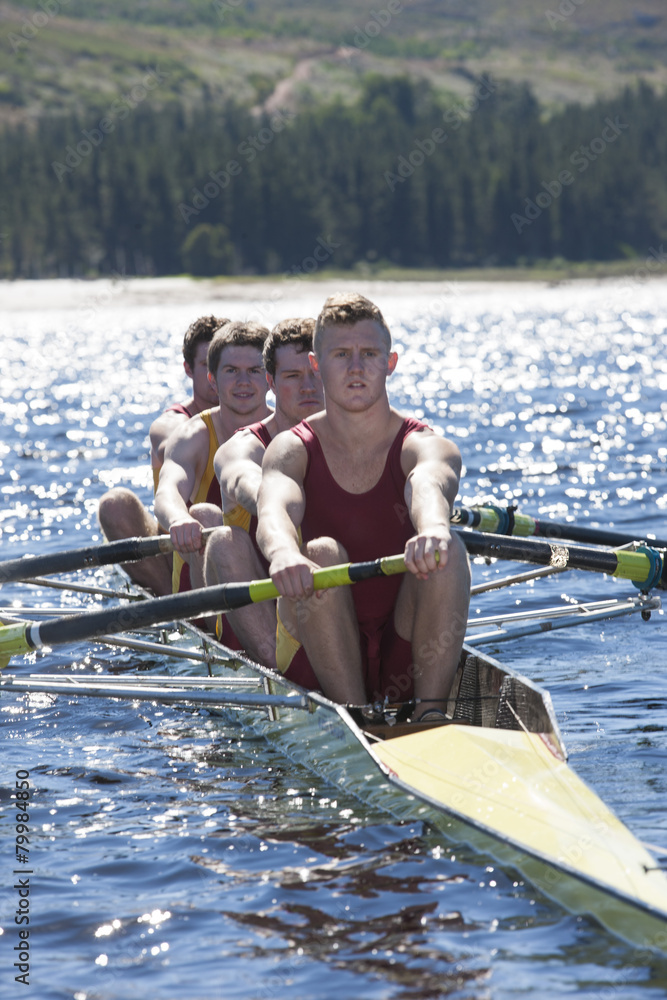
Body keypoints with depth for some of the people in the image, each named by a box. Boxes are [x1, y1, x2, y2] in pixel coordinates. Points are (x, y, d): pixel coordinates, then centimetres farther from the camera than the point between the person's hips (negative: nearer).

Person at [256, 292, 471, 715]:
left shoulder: (427, 447, -2)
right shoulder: (292, 450, 1)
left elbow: (428, 487, -29)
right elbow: (275, 508, -23)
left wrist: (434, 528, -55)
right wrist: (283, 553, -49)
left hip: (407, 662, 0)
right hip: (317, 661, 0)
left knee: (447, 552, -26)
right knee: (322, 554, -28)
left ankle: (431, 713, -26)